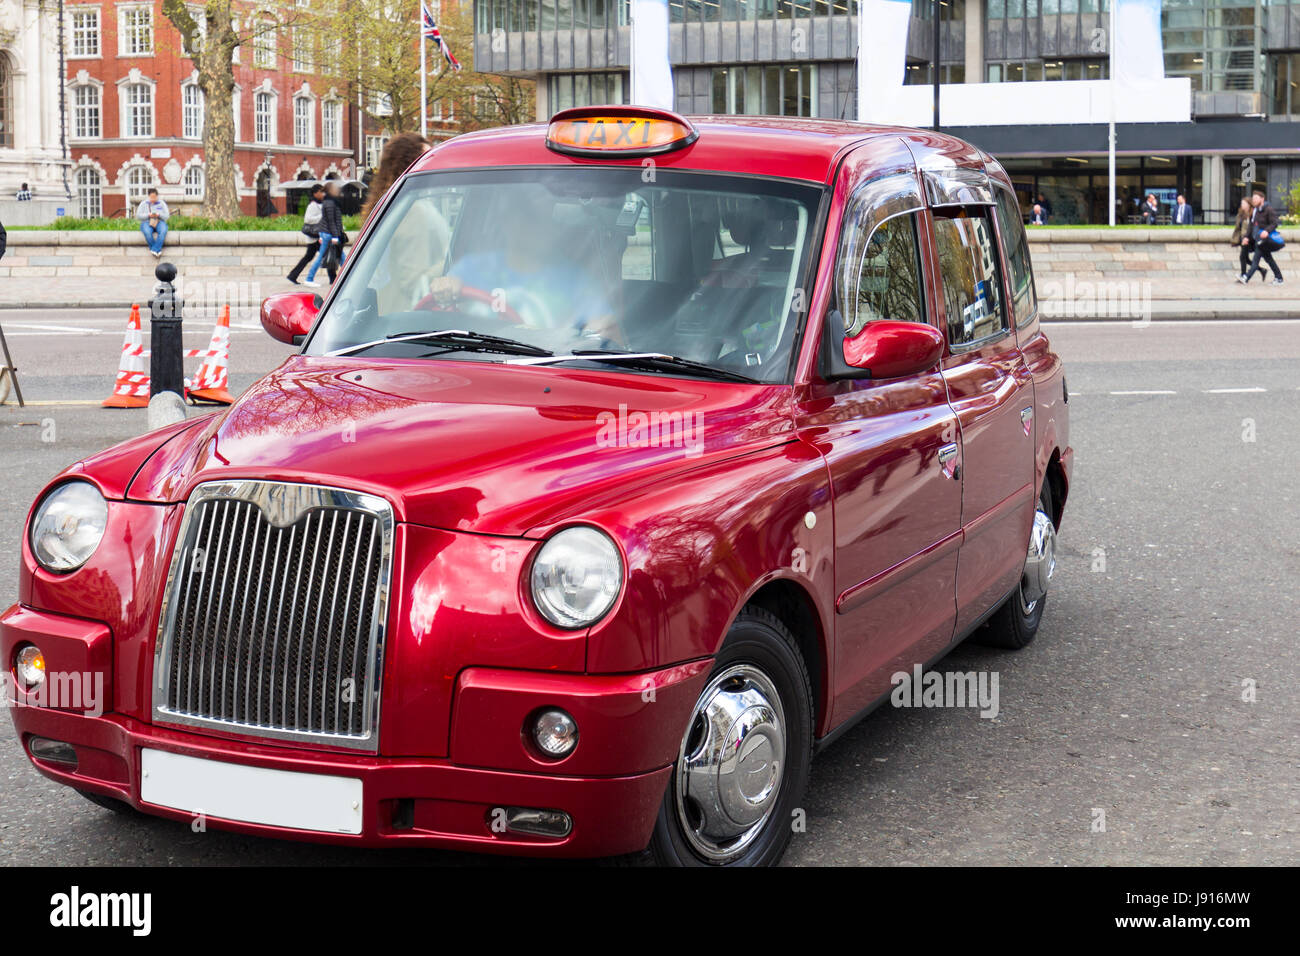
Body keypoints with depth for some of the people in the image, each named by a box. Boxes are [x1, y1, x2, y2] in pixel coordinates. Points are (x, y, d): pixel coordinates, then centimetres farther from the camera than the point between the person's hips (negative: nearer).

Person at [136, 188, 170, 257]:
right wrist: (148, 215, -18)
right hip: (146, 223, -1)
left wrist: (159, 215, -19)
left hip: (159, 223, 1)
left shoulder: (162, 204, 8)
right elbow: (138, 215, -1)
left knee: (163, 231, -37)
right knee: (147, 232, -38)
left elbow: (166, 216, 2)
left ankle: (154, 250, -39)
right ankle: (158, 250, -26)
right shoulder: (143, 204, 6)